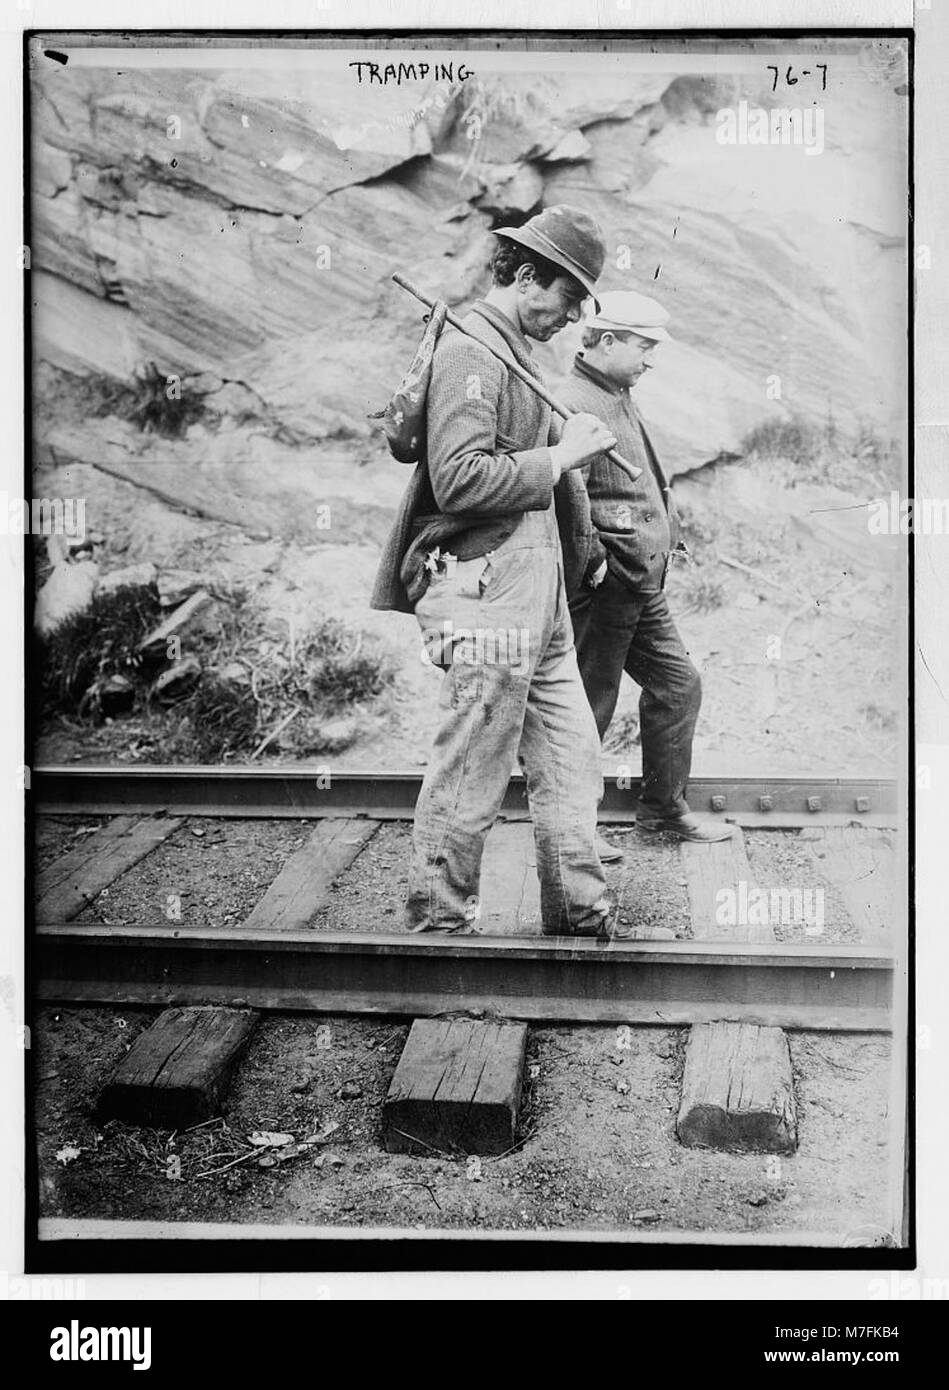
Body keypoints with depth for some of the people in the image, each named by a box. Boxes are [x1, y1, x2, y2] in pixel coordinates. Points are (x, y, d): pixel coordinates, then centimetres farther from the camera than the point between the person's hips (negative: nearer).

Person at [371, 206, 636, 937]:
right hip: (485, 594, -10)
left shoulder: (519, 352, 19)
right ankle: (438, 923, 15)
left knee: (571, 764, 14)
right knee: (469, 781, 0)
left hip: (538, 597, 10)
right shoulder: (469, 350, -12)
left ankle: (583, 915, 25)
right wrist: (562, 454, -15)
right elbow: (460, 480, -23)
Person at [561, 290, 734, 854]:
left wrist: (667, 534, 18)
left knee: (679, 683, 14)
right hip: (603, 587, -10)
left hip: (644, 586, 10)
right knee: (590, 705, 0)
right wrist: (597, 565, -21)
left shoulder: (622, 400, 18)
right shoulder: (572, 405, -16)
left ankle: (665, 807, 27)